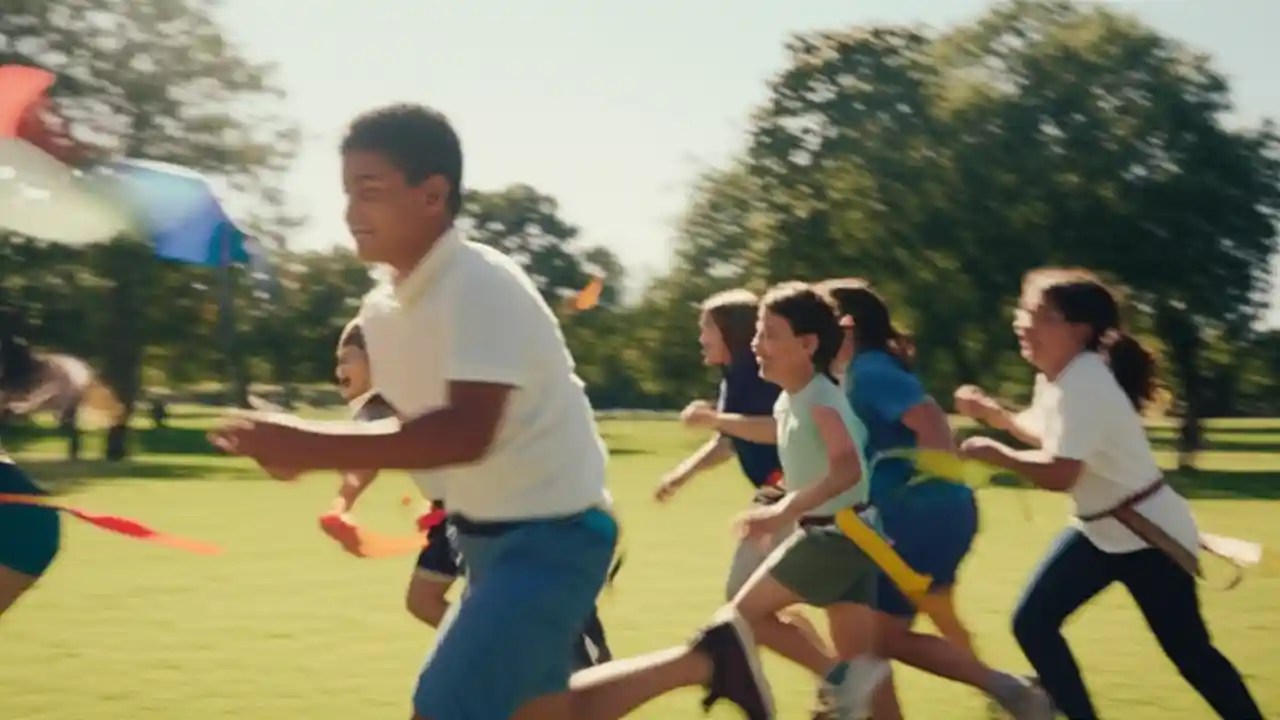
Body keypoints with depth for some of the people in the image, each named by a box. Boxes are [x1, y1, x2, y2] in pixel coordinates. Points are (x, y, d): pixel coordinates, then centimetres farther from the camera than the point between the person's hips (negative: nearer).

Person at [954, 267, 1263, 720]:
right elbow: (1047, 435, 21)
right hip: (1101, 531, 9)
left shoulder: (1083, 385, -27)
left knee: (1190, 655, -2)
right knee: (1032, 623, 3)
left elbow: (1059, 475, -32)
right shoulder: (1055, 376, 3)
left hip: (1151, 536, -9)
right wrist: (993, 414, 5)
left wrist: (996, 454, -18)